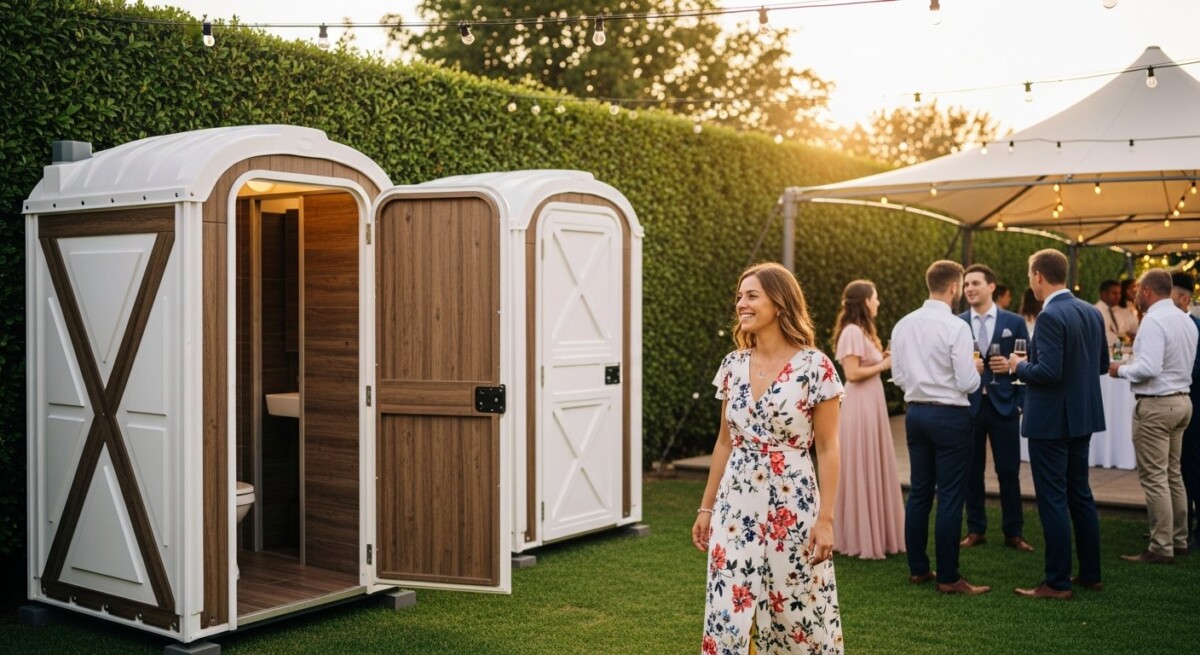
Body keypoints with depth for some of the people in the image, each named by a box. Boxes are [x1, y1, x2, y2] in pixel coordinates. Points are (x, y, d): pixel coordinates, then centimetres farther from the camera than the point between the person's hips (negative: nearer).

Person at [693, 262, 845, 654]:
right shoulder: (733, 365, 5)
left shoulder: (814, 366, -9)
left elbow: (827, 449, -7)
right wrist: (706, 507, 12)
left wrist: (825, 519, -11)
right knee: (725, 612, 4)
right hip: (736, 504, 4)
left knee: (798, 614, 5)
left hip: (793, 505, -4)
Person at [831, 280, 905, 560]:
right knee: (861, 471, -3)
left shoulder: (862, 331, 16)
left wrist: (884, 358, 7)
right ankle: (861, 539, 5)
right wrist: (883, 365, -10)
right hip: (860, 405, -10)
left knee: (873, 469, 13)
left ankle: (874, 534, 21)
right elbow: (852, 373, -20)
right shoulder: (852, 331, -14)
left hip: (871, 403, 10)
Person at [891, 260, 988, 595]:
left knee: (919, 492, 14)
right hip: (950, 416, -6)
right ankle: (948, 577, 5)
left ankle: (917, 569, 22)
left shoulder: (903, 325, 3)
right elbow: (967, 383, -16)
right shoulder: (956, 327, -16)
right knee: (950, 497, 0)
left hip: (916, 413, 6)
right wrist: (975, 368, 4)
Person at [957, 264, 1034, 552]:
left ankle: (1013, 532, 16)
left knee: (1009, 471, 4)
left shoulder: (1014, 322, 3)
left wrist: (1011, 365, -14)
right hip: (968, 405, 1)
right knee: (971, 471, 7)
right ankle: (975, 530, 19)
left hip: (1003, 405, -1)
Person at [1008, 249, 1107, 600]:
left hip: (1051, 420, -9)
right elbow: (1102, 364, 13)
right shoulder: (1092, 313, 7)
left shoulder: (1050, 316, -20)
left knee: (1053, 501, -1)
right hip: (1082, 417, 9)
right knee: (1080, 495, 18)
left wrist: (1020, 366, -8)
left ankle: (1058, 582, 5)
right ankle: (1091, 574, 26)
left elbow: (1048, 372, -26)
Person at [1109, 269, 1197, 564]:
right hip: (1181, 400, 9)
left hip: (1155, 405, -9)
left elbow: (1149, 368, -26)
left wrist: (1121, 370, -9)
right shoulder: (1186, 320, 10)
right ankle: (1178, 540, 24)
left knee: (1154, 478, -4)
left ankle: (1161, 548, 0)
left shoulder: (1153, 321, -18)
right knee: (1173, 475, 17)